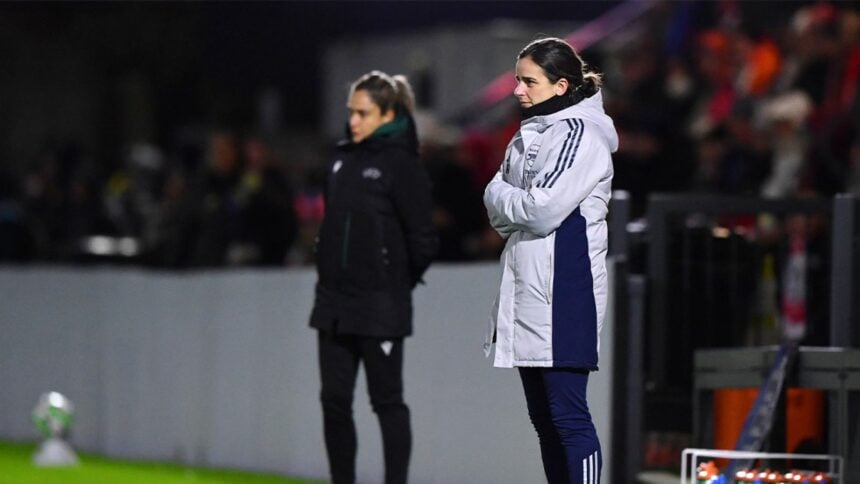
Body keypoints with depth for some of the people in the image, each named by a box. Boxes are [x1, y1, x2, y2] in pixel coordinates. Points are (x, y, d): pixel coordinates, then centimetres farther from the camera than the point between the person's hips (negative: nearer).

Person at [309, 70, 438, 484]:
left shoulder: (400, 165, -10)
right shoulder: (343, 159, 10)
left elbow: (422, 240, -11)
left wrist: (400, 283, 0)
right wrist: (329, 271, 12)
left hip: (379, 308, -7)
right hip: (334, 302, 7)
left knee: (387, 401, 0)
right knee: (334, 400, 7)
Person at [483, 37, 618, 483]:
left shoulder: (581, 136, -9)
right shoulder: (527, 137, 17)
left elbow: (541, 211, -17)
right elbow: (499, 216, 13)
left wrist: (501, 195, -1)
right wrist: (516, 203, -6)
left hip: (564, 291, -9)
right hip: (526, 292, 9)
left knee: (568, 415, -11)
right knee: (543, 417, 12)